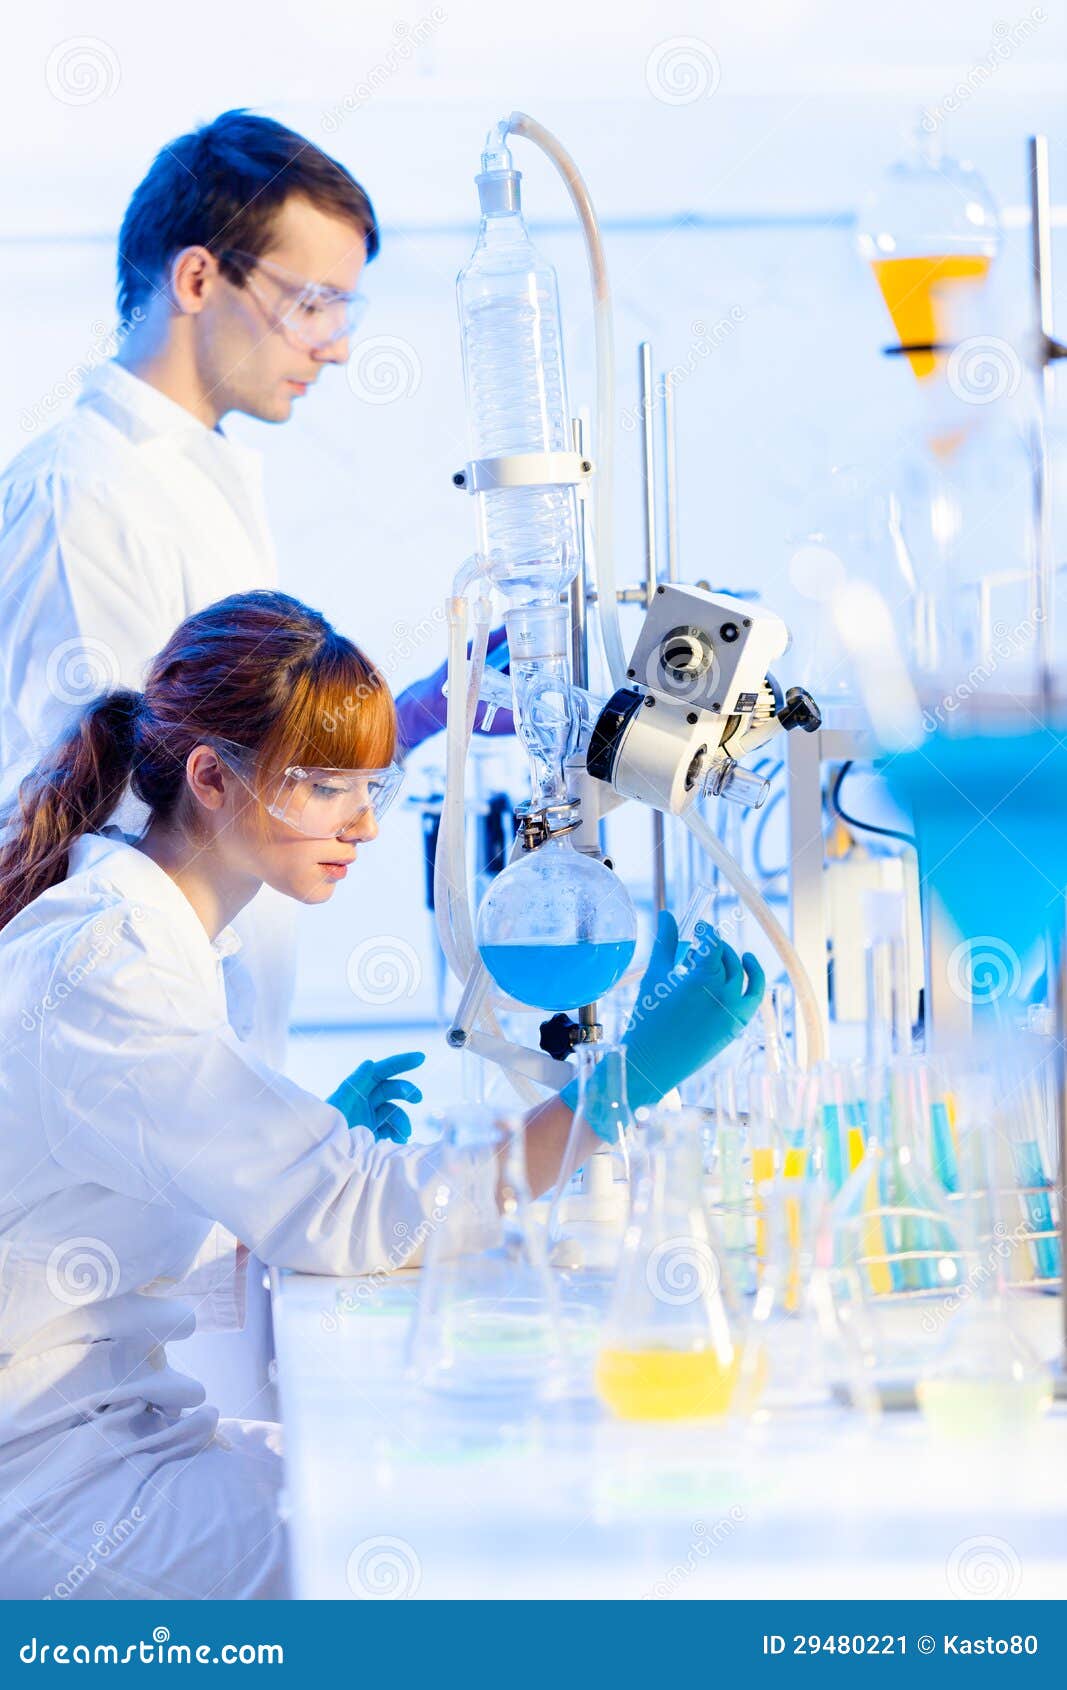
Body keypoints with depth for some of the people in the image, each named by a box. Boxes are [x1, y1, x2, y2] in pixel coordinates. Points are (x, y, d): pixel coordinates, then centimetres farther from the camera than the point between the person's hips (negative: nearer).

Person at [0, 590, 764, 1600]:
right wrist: (631, 1075, -27)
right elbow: (359, 1219, -27)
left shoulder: (124, 935, 11)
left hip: (113, 1422, 10)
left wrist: (320, 1146, 7)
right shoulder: (102, 976, -21)